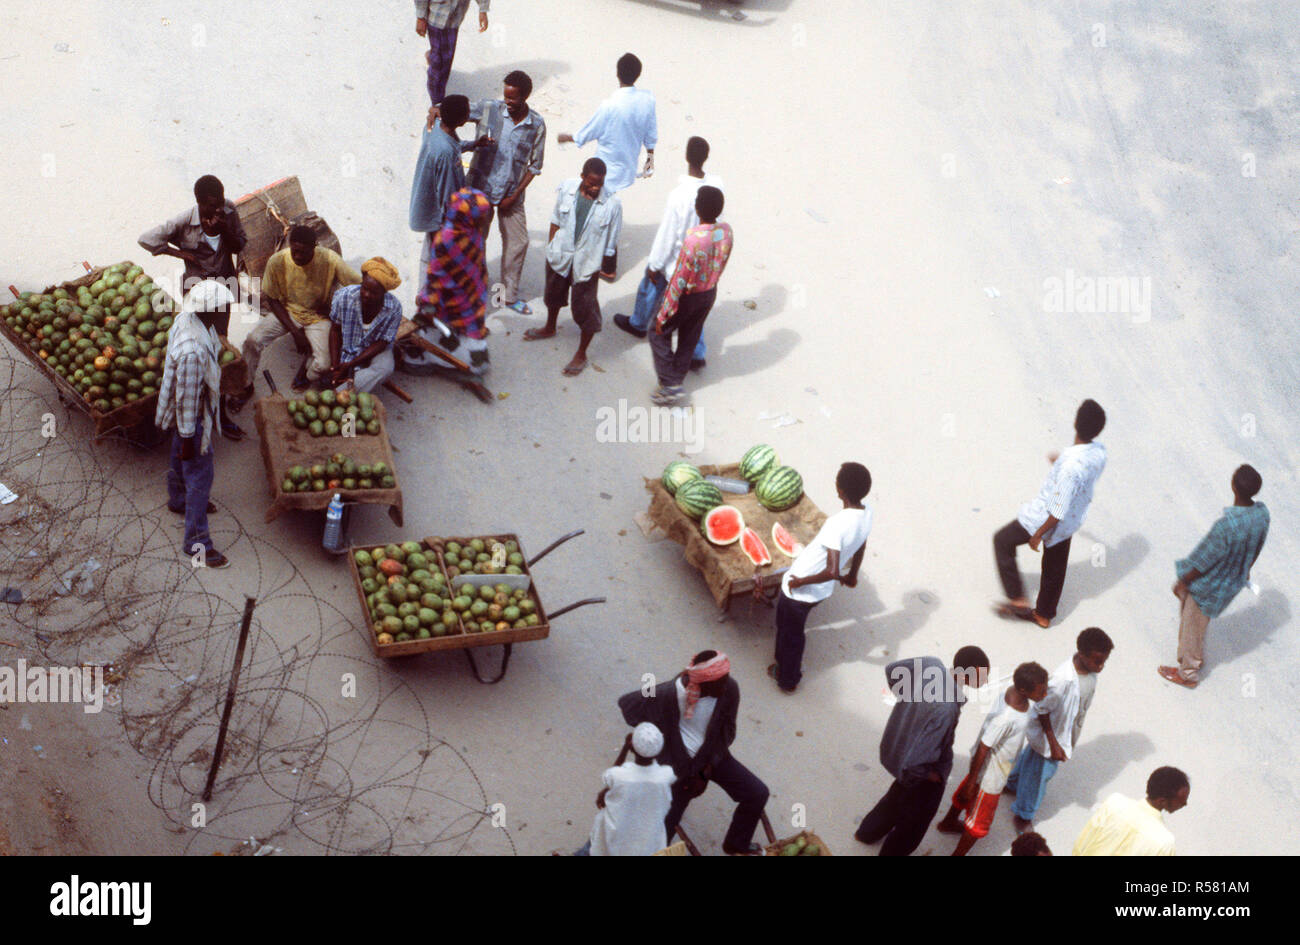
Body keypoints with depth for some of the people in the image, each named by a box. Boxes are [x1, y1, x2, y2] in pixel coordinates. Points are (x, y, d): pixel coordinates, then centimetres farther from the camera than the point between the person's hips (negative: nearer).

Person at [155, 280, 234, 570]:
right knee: (199, 477, 5)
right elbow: (186, 397, -30)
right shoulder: (192, 350, -40)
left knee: (181, 459, 33)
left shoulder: (188, 318, -11)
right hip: (191, 417, -9)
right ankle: (196, 541, 19)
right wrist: (188, 437, -19)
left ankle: (179, 500, 59)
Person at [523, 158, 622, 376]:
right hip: (560, 255, 4)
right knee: (554, 293, 28)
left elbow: (611, 242, -11)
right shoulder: (567, 188, -12)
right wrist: (550, 246, 8)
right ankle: (550, 328, 56)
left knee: (585, 308, 4)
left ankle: (581, 354, 23)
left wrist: (607, 269, -7)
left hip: (587, 263, -4)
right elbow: (556, 220, 2)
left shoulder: (612, 203, -21)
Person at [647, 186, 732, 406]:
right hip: (710, 293, 6)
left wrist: (663, 314, -17)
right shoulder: (726, 231, -14)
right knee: (689, 338, 24)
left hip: (688, 296, -6)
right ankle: (676, 382, 41)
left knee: (659, 334, 15)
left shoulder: (693, 239, -35)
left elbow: (679, 281, -27)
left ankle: (670, 385, 13)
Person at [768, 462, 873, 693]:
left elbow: (832, 571, -39)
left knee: (790, 634, 20)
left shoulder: (837, 524, -36)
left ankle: (787, 680, 42)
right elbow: (860, 549, 9)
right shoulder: (866, 514, -11)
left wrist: (801, 581, -22)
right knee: (793, 631, 31)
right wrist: (852, 575, 27)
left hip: (799, 589, -7)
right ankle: (785, 668, 51)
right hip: (822, 591, 7)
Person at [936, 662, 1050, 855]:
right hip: (991, 775, -8)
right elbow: (983, 749, -29)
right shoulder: (1006, 718, -42)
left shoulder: (1013, 689, -19)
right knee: (979, 823, 15)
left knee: (966, 794, 34)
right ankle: (958, 854, 36)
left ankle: (949, 823, 61)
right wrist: (972, 780, -17)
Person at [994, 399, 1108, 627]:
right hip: (1072, 521, 7)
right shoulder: (1099, 452, -14)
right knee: (1055, 567, 26)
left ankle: (1018, 599, 19)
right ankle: (1044, 614, 44)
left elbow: (1059, 511, -30)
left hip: (1047, 519, -7)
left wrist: (1038, 534, -17)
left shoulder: (1071, 464, -38)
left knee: (1003, 541, 16)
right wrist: (1060, 461, 25)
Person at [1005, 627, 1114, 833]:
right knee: (1039, 772, 16)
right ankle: (1023, 815, 41)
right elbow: (1042, 709, -27)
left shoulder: (1090, 669, -16)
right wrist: (1053, 743, -21)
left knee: (1029, 758, 32)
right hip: (1048, 732, -7)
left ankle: (1013, 784, 59)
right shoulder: (1063, 679, -41)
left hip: (1068, 729, 7)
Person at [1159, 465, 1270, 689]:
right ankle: (1196, 659, 54)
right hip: (1233, 583, 7)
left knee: (1192, 627, 19)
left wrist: (1182, 582, -10)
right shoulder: (1263, 513, -17)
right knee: (1201, 622, 31)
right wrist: (1245, 570, 21)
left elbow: (1205, 560, -26)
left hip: (1207, 586, -7)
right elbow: (1257, 548, 2)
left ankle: (1188, 673, 40)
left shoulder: (1227, 525, -40)